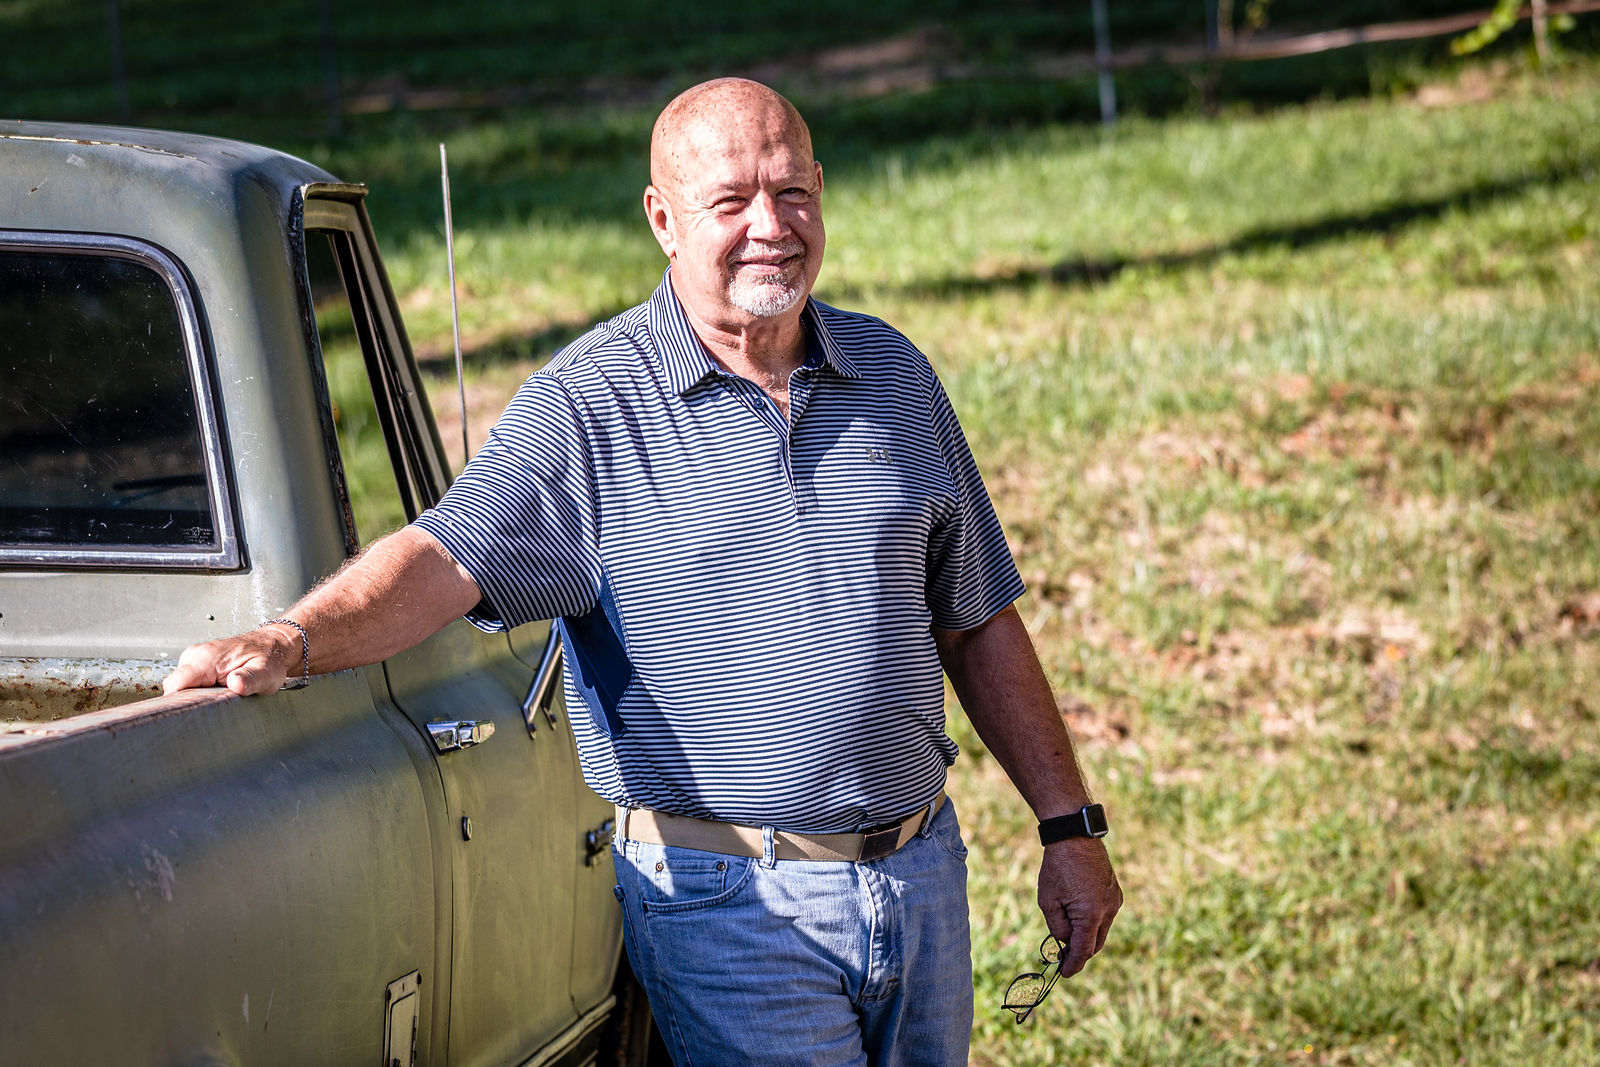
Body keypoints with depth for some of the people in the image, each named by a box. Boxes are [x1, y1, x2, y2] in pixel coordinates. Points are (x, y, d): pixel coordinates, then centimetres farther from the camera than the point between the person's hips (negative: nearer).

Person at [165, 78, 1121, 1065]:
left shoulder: (895, 375, 7)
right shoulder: (588, 407, -8)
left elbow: (979, 623, 13)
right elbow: (444, 556, -23)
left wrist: (1070, 828, 11)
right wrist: (289, 640, -42)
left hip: (923, 872, 5)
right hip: (729, 903, -5)